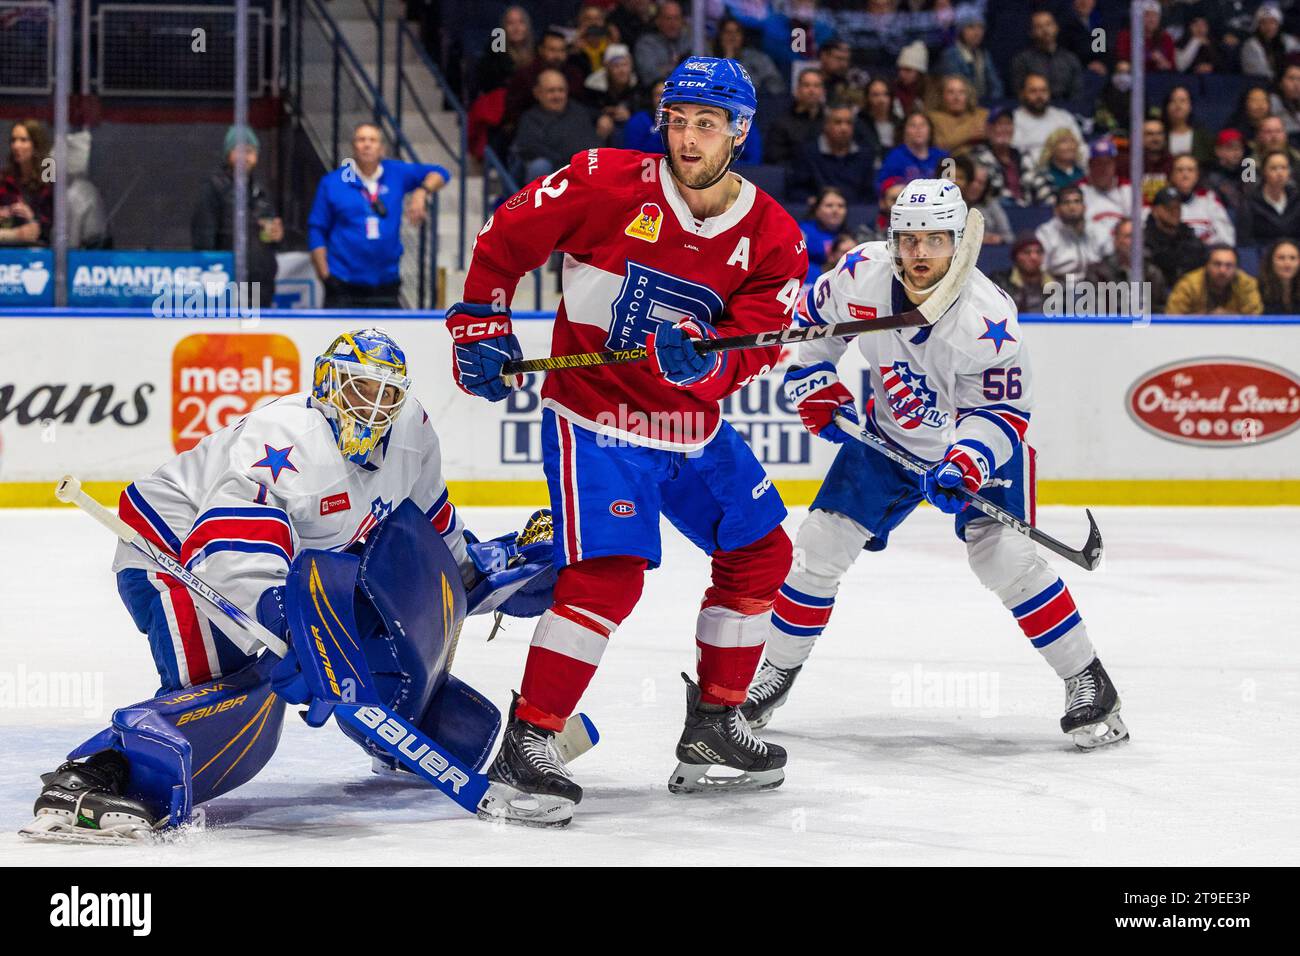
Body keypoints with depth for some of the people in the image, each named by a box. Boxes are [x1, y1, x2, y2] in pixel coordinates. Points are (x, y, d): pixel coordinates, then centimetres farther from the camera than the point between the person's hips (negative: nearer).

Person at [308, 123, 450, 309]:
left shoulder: (396, 173, 9)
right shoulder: (332, 183, 2)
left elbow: (439, 174, 14)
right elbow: (317, 230, 3)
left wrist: (421, 192, -7)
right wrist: (325, 276, -5)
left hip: (386, 285, 3)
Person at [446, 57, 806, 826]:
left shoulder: (772, 236, -4)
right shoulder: (608, 184, -13)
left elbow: (754, 350, -13)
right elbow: (506, 238, -3)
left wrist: (705, 357, -34)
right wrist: (481, 326, -7)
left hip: (693, 422, 6)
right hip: (593, 412, -6)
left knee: (760, 552, 13)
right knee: (608, 574, -21)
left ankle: (713, 725, 29)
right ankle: (524, 750, -18)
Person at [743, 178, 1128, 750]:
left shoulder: (986, 317, -31)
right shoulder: (862, 276, -20)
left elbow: (1002, 412, -23)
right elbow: (811, 321, 2)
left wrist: (965, 465, -38)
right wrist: (817, 389, -5)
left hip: (977, 440, -4)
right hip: (889, 435, 4)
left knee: (1002, 554, -21)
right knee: (821, 542, -3)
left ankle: (1087, 682, -9)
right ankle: (776, 671, 16)